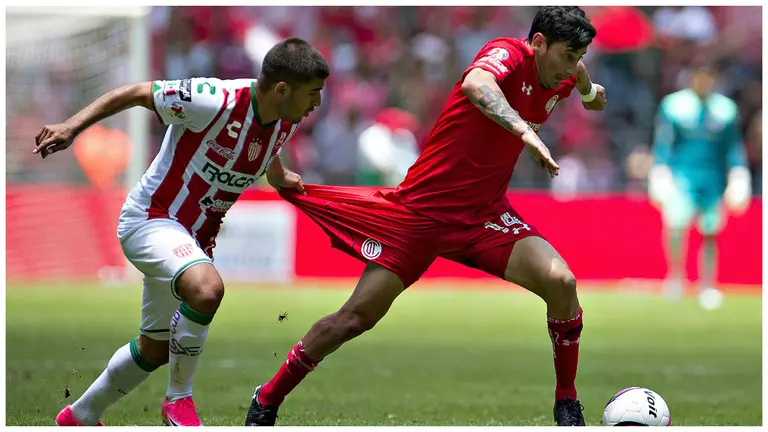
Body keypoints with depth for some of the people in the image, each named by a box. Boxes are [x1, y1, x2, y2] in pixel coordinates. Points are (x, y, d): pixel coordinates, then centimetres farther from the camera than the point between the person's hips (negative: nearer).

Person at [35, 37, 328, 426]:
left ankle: (81, 417, 40)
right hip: (150, 219, -9)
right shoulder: (216, 102, -26)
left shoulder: (285, 123, -2)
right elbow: (134, 93, -18)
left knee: (156, 349, 19)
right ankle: (179, 398, -17)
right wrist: (72, 127, -23)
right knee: (207, 287, -37)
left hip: (195, 239, 9)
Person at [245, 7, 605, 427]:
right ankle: (267, 400, 16)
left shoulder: (563, 77, 2)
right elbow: (476, 85, -46)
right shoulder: (508, 54, -20)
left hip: (485, 215, 5)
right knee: (357, 316, -3)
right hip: (422, 210, -5)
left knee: (561, 282, -19)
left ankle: (566, 403, 0)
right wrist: (526, 131, -56)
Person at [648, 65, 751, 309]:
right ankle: (676, 275, -5)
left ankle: (707, 288, 15)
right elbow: (662, 143, 1)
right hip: (682, 173, -2)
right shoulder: (673, 105, 0)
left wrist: (739, 177, 5)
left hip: (713, 178, 3)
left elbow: (734, 147, 12)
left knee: (710, 234, 4)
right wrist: (660, 175, -6)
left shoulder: (726, 109, 7)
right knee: (677, 223, -23)